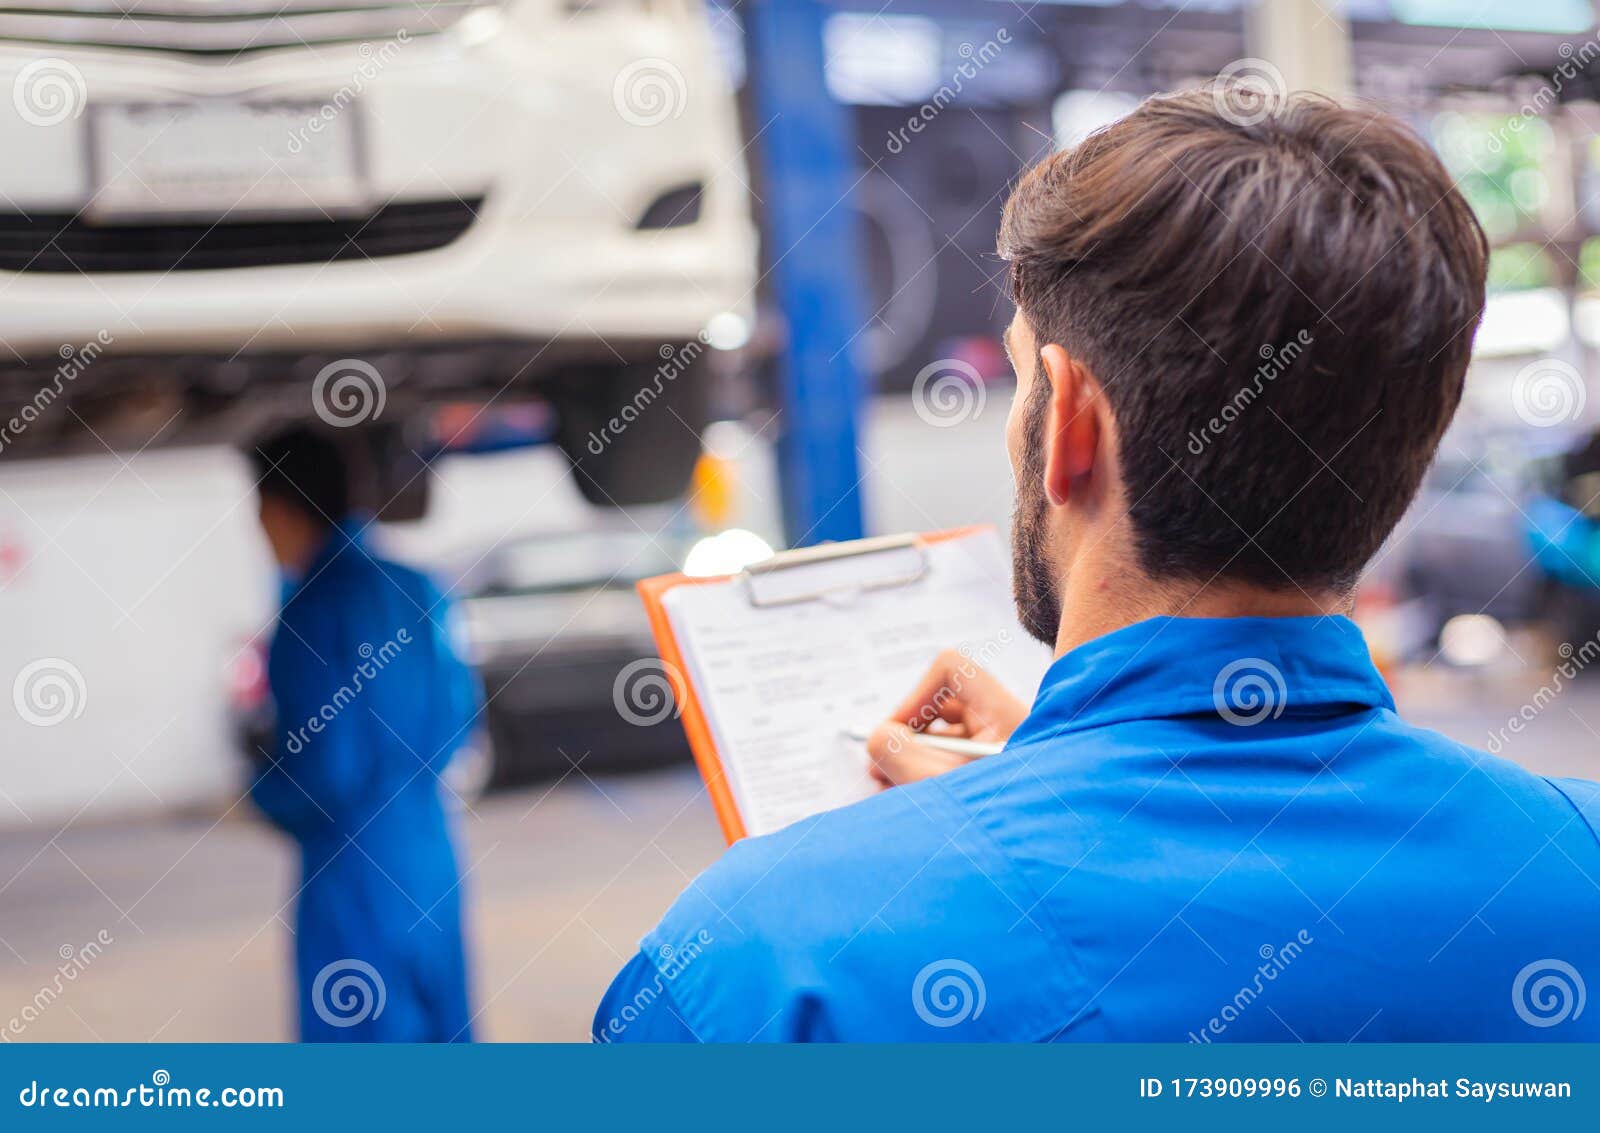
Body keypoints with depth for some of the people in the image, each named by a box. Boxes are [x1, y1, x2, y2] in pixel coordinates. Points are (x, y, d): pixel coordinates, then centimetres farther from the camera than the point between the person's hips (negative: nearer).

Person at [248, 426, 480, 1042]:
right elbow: (457, 715, 11)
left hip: (354, 865, -7)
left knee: (356, 1036, 4)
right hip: (430, 848, 7)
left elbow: (327, 767, -19)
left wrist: (264, 788, 0)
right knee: (442, 1024, 17)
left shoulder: (311, 612, -18)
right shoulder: (414, 589, 3)